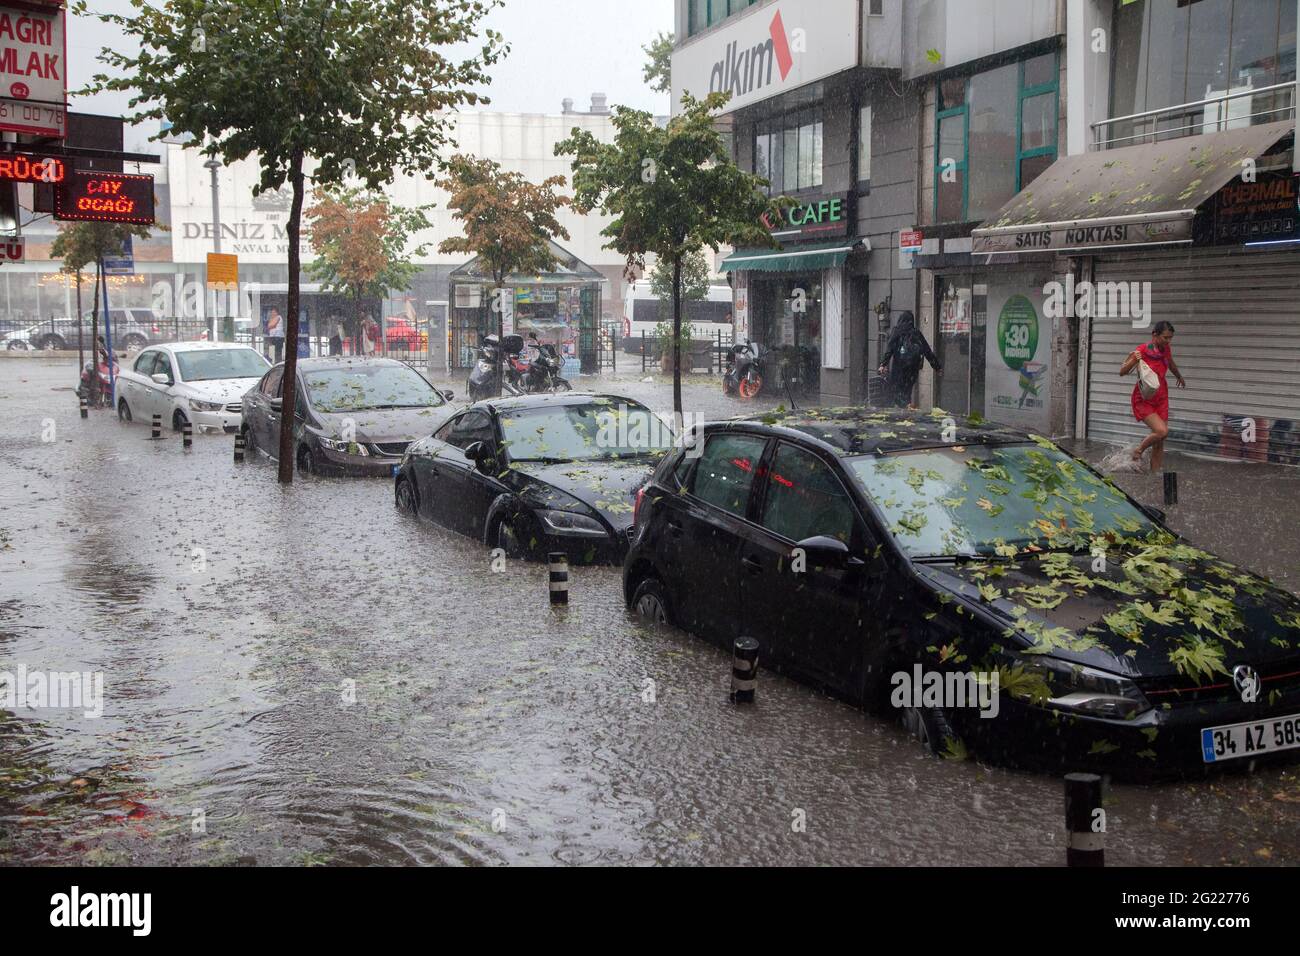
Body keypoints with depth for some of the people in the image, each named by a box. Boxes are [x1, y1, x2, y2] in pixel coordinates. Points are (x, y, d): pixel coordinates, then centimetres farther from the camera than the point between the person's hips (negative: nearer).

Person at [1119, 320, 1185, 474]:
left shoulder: (1167, 349, 2)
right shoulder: (1141, 351, -16)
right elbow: (1122, 372, -13)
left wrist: (1180, 377, 44)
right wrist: (1134, 361, -32)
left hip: (1161, 399, 6)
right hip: (1143, 400, -6)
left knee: (1159, 443, 4)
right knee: (1162, 431, -23)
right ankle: (1138, 452, 2)